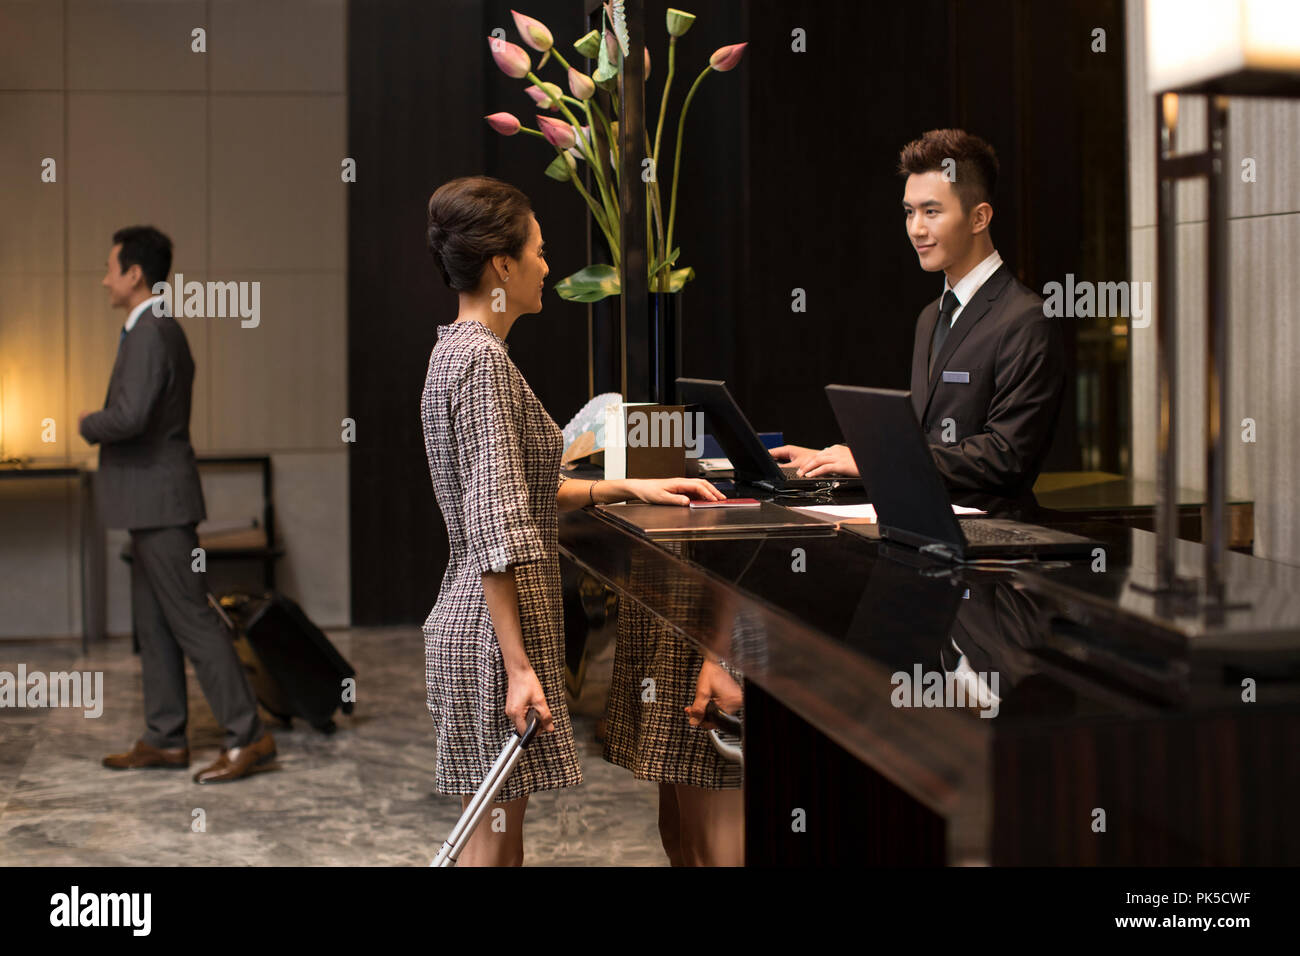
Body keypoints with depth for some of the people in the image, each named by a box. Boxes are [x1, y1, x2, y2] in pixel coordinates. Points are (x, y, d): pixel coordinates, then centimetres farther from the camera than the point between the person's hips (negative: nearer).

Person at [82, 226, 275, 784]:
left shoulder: (151, 335, -18)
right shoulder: (161, 331, 15)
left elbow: (130, 417, -29)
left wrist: (87, 424, -10)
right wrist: (102, 425, 9)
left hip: (160, 500, -11)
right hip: (152, 502, 11)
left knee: (192, 619, -8)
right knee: (153, 623, 13)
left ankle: (248, 737, -4)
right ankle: (164, 740, 20)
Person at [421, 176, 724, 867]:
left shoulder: (462, 349, 14)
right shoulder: (483, 359, -17)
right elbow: (494, 528, -23)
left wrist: (628, 487, 18)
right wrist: (519, 666, -24)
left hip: (488, 618, 10)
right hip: (495, 628, -10)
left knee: (497, 831, 14)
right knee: (493, 840, -2)